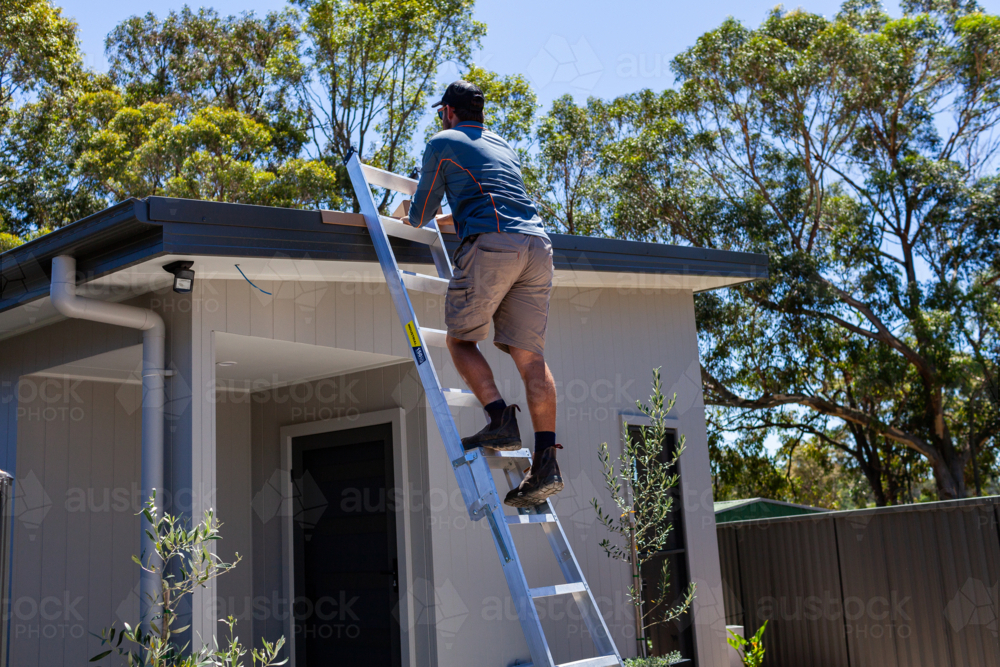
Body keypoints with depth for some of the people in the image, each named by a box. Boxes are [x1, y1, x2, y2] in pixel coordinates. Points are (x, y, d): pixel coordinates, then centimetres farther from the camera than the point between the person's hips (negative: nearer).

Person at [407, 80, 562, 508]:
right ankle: (546, 463, -7)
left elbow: (419, 216, 19)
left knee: (460, 339, 6)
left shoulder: (443, 143, 15)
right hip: (537, 244, 6)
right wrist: (450, 218, 59)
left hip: (491, 244, -6)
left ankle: (501, 420, -13)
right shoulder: (503, 145, 33)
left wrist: (415, 218, 43)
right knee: (529, 354, 0)